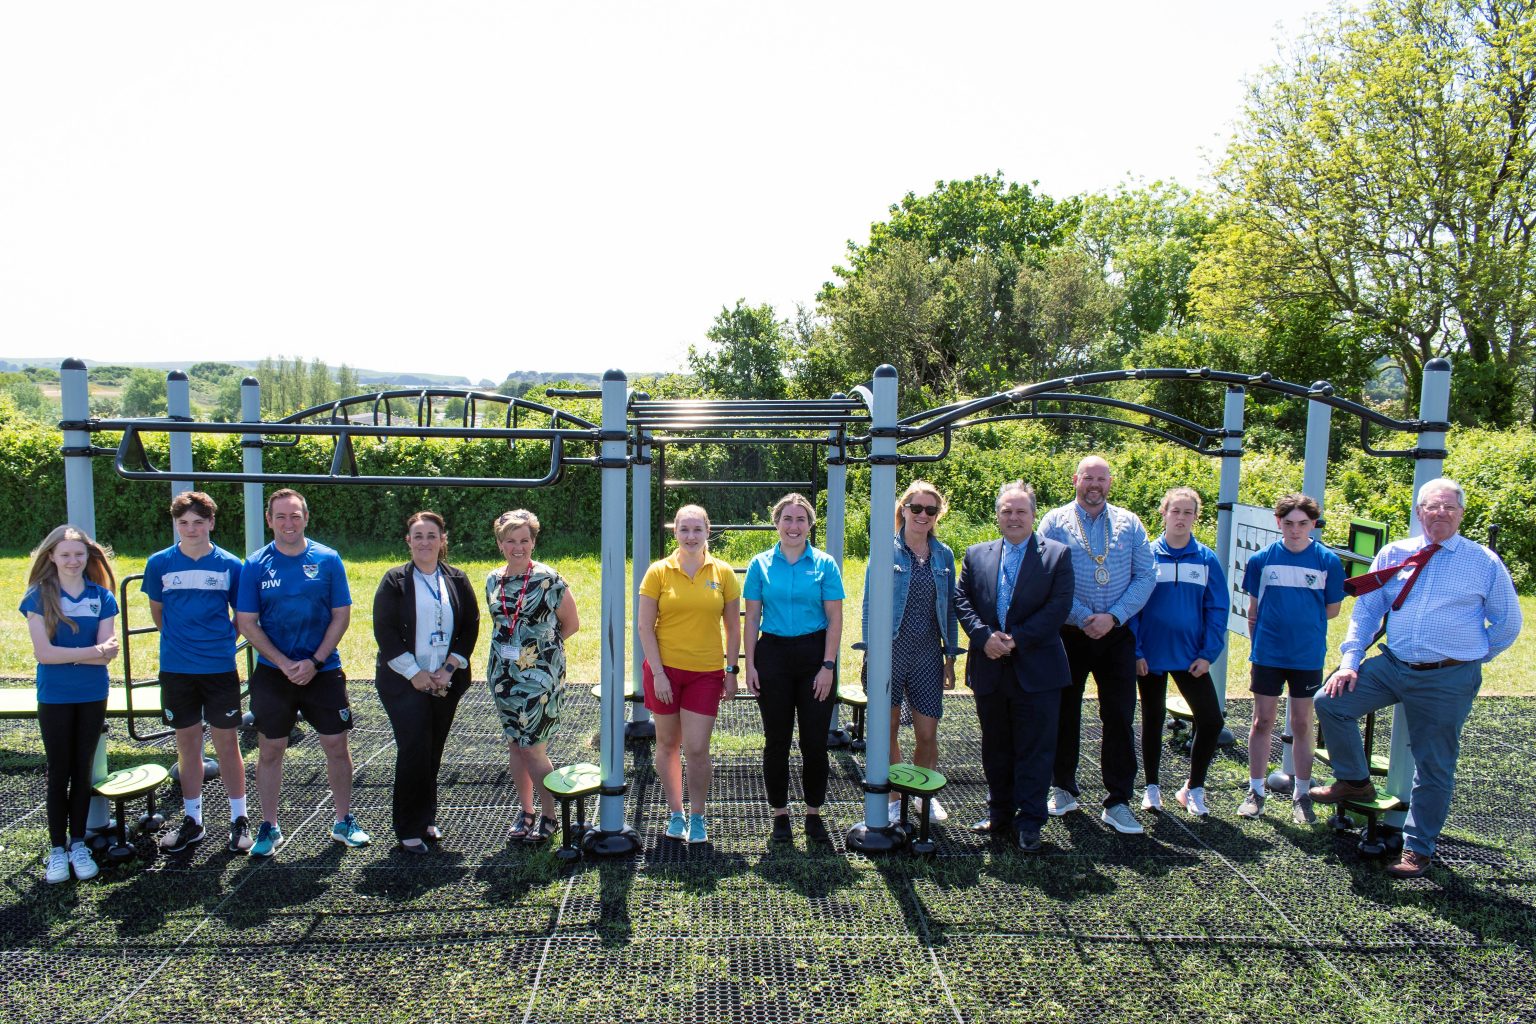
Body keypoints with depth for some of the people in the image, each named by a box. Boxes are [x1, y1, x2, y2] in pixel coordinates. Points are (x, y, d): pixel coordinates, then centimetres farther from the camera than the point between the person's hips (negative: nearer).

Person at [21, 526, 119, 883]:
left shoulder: (101, 596, -1)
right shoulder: (39, 596, -6)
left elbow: (107, 652, -8)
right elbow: (43, 653, -15)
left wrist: (65, 654, -18)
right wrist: (91, 651, -19)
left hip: (93, 696, 2)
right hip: (54, 697, -2)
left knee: (83, 771, 11)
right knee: (58, 773, 6)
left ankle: (78, 844, 22)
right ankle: (57, 849, 17)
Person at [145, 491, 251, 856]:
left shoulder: (229, 565, -3)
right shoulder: (159, 563, 0)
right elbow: (157, 611, 14)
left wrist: (222, 642, 3)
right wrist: (180, 641, 13)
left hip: (220, 669, -1)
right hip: (176, 670, 2)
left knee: (227, 743, 4)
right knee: (187, 743, 11)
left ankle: (239, 819, 14)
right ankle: (192, 821, 22)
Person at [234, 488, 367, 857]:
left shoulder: (328, 560, -2)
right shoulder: (255, 565, -2)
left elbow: (341, 616, -2)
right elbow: (247, 623, -3)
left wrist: (314, 661, -12)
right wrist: (285, 664, -13)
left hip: (323, 670, 0)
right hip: (272, 673, 0)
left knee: (336, 745, 4)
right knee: (270, 751, 6)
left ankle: (344, 821, 19)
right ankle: (269, 828, 21)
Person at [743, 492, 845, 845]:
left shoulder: (825, 564, 0)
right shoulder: (761, 565, 3)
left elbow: (835, 620, -1)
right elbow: (752, 618, 5)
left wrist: (828, 666, -8)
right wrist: (750, 665, -1)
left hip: (814, 654, 0)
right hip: (773, 655, 1)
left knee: (815, 740, 3)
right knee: (776, 740, 8)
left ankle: (814, 813, 20)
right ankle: (780, 814, 21)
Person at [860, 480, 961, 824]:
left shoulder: (943, 555, 6)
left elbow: (950, 608, 11)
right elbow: (870, 606, -3)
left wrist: (950, 657, 8)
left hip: (928, 654, 3)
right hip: (891, 650, -3)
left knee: (928, 733, 6)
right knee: (889, 729, 7)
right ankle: (894, 798, 24)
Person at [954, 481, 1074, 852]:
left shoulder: (1057, 554, -1)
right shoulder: (977, 555, 9)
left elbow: (1059, 607, -9)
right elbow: (961, 600, 4)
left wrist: (1016, 639, -16)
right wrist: (984, 636, -12)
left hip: (1036, 671, -3)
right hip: (989, 669, 3)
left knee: (1035, 750, 2)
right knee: (995, 748, 15)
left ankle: (1029, 822, 13)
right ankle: (999, 815, 28)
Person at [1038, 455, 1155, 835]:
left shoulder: (1129, 524, 6)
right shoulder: (1055, 522, 1)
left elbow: (1145, 576, 1)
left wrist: (1113, 617, -11)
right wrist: (1084, 618, -14)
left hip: (1117, 634, 1)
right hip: (1069, 633, -1)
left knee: (1120, 717, 0)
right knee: (1065, 713, 9)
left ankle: (1117, 802, 9)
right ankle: (1064, 789, 26)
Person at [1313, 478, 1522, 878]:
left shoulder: (1485, 563, 0)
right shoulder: (1393, 555, 5)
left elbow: (1508, 624, 9)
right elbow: (1366, 611, 7)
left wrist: (1472, 656, 9)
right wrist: (1350, 661, -2)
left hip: (1448, 681, -2)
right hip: (1392, 666, 3)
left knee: (1434, 769, 5)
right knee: (1332, 701, -13)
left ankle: (1418, 849, 21)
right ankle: (1355, 781, 10)